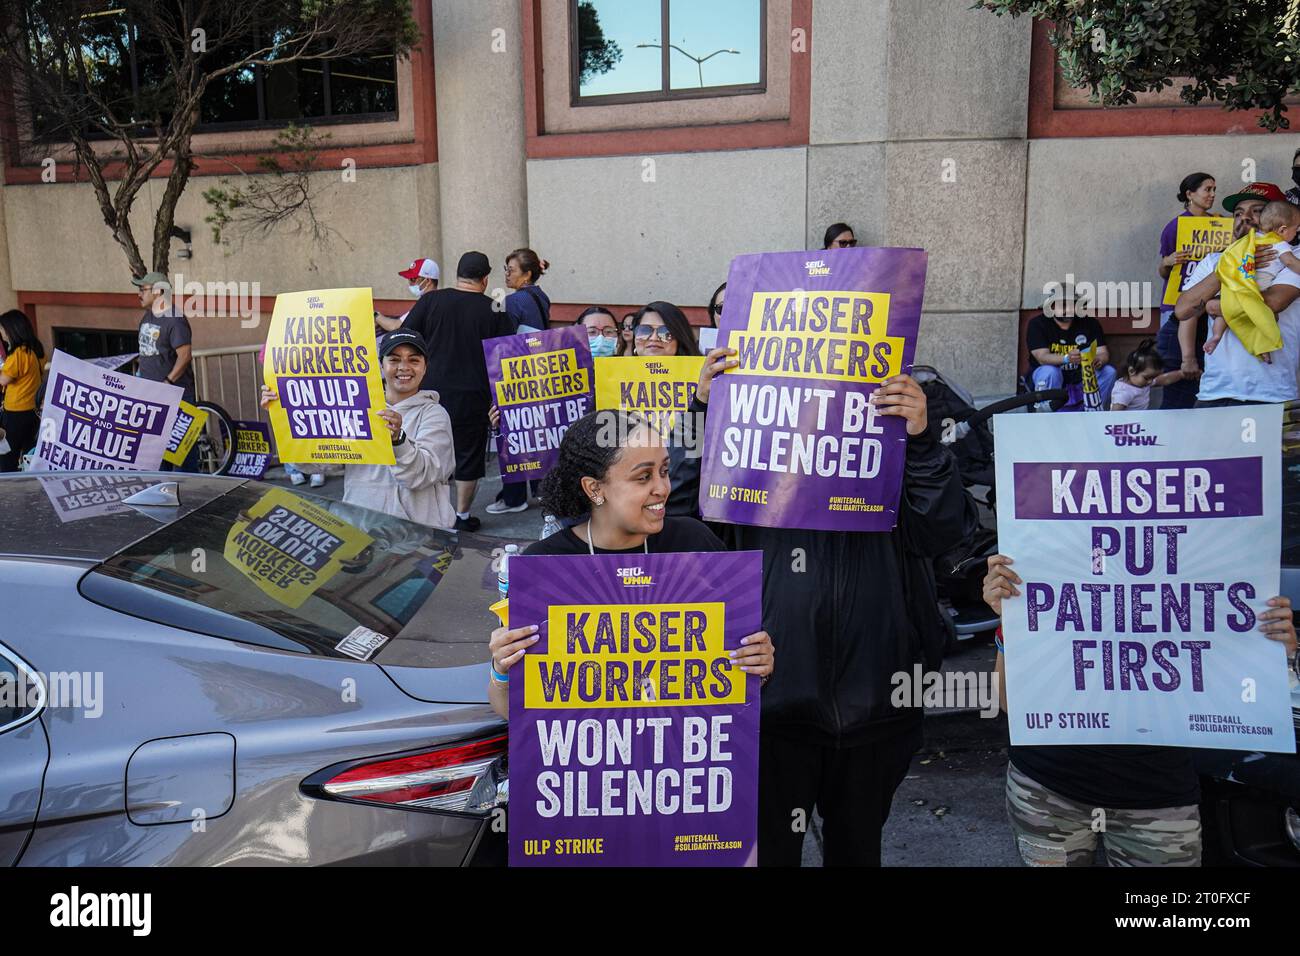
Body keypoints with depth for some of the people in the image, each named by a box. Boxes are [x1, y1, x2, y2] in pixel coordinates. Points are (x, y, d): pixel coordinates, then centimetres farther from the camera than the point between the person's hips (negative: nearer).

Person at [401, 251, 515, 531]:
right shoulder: (494, 311, -3)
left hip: (432, 390, 1)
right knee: (469, 454, 11)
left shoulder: (431, 301, -2)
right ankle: (462, 515, 17)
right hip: (473, 396, -1)